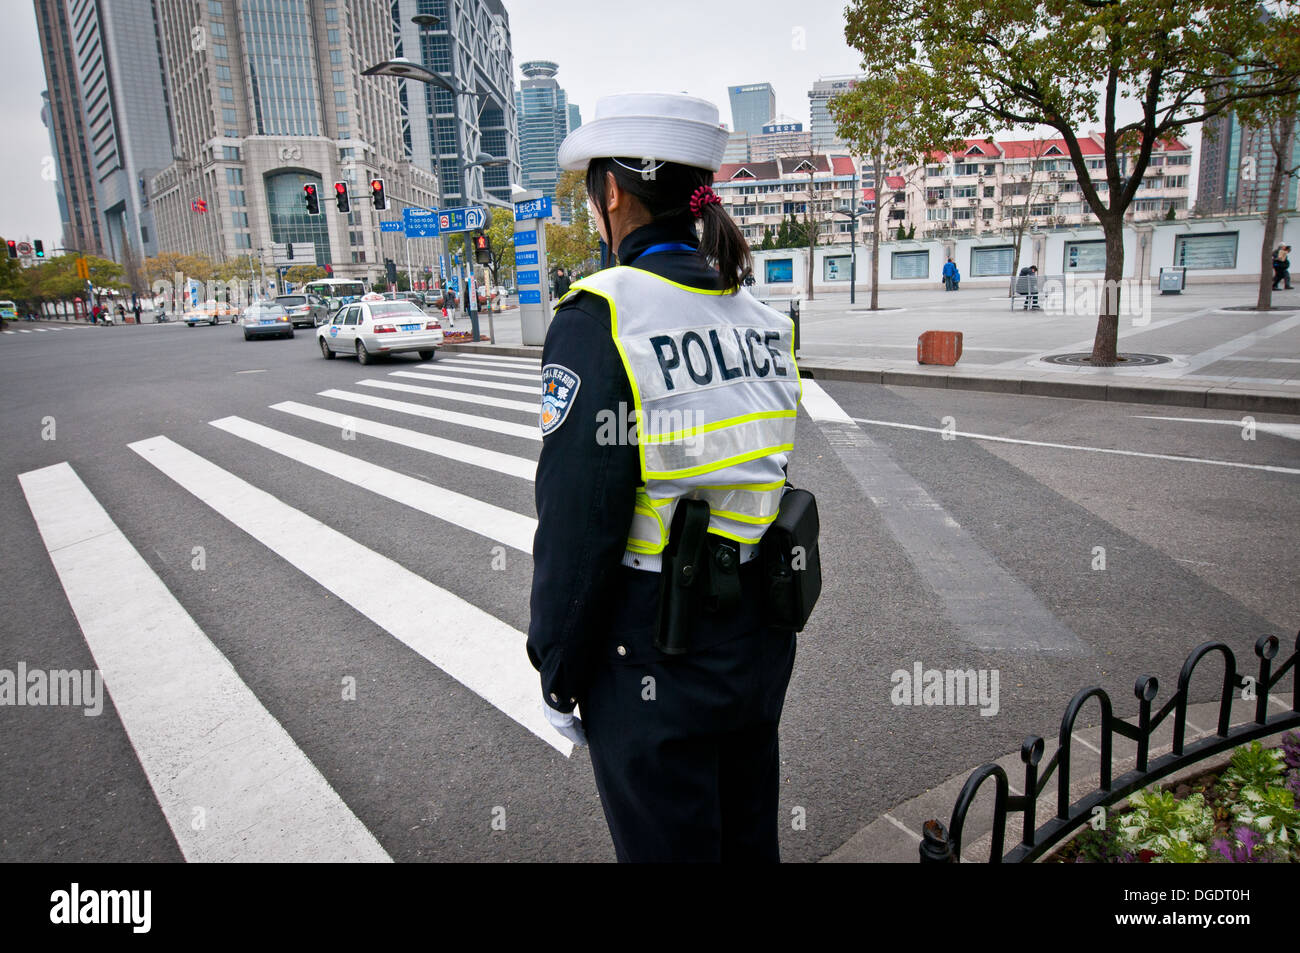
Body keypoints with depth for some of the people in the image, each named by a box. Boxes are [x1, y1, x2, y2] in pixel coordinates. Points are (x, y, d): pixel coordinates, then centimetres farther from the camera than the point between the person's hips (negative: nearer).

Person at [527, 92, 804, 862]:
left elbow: (577, 524, -19)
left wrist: (558, 674, -7)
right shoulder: (761, 316, 2)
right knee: (749, 839, 25)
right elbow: (770, 474, 8)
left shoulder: (599, 316, -18)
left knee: (668, 844, 16)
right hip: (760, 632, 7)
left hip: (656, 652, -6)